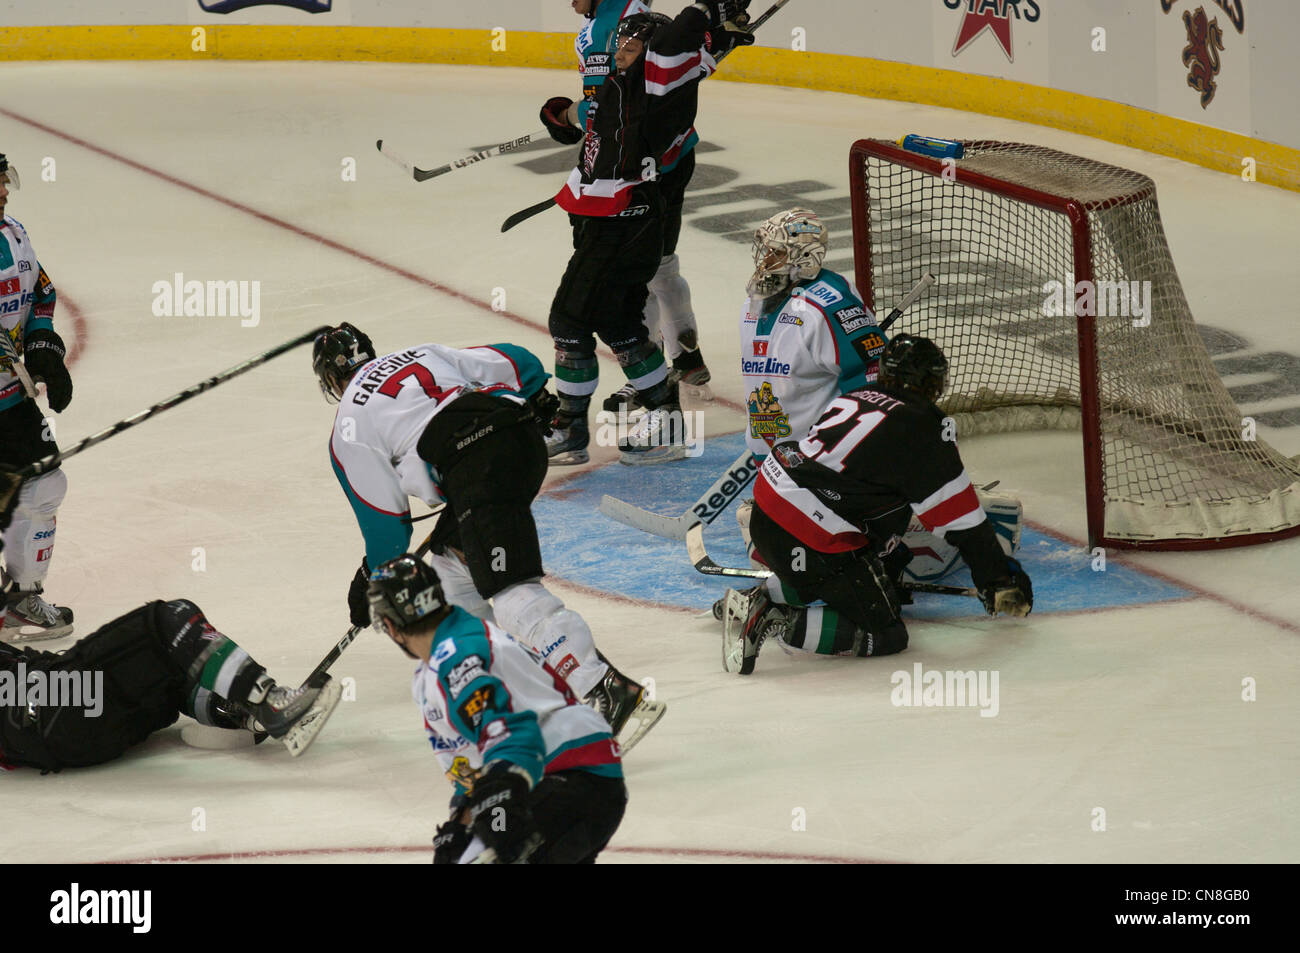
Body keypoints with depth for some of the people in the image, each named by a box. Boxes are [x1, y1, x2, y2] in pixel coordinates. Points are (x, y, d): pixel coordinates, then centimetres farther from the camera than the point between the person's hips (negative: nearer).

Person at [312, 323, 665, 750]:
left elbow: (385, 518, 15)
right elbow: (514, 362, 24)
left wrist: (370, 580, 30)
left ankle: (610, 692, -31)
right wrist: (537, 402, 42)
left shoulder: (348, 430, 16)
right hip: (523, 436, 8)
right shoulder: (423, 355, 31)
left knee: (513, 592, -16)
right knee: (451, 555, 27)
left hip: (478, 467, -8)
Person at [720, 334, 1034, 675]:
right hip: (806, 541, -9)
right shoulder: (921, 427, -6)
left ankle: (762, 597, 18)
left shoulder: (857, 398, 16)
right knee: (887, 636, -2)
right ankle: (770, 620, -13)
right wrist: (1001, 584, 9)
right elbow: (964, 523, -2)